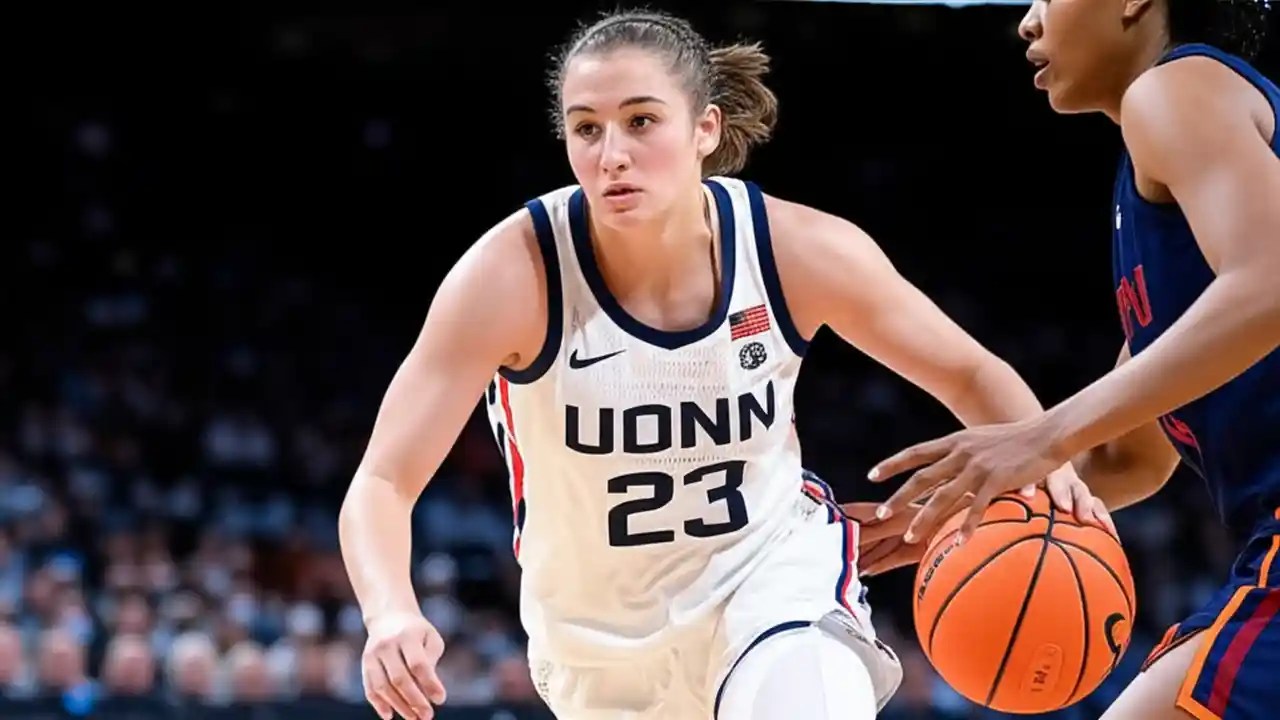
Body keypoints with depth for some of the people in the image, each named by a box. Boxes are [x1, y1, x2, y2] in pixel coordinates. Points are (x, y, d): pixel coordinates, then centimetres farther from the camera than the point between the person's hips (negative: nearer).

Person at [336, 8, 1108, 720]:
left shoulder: (802, 251, -19)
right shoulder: (514, 275, -25)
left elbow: (973, 375, -4)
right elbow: (382, 486, -26)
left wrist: (1045, 466, -25)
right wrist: (394, 616, -47)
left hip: (773, 565, -1)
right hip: (600, 632, 1)